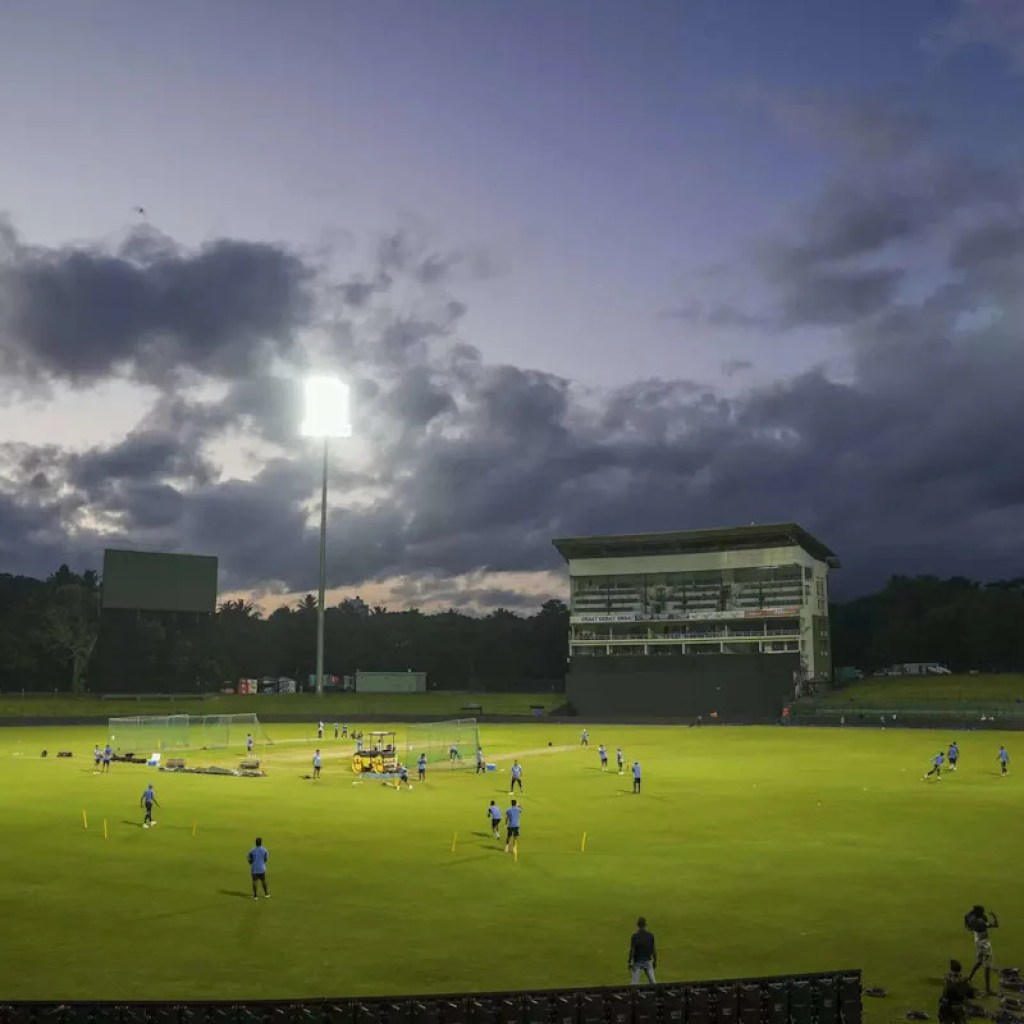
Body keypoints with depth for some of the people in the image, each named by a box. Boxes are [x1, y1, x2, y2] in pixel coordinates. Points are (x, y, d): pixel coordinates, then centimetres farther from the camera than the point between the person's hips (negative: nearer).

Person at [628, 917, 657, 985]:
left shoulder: (635, 936, -14)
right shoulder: (650, 936, -3)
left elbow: (632, 950, -12)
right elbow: (653, 950, 2)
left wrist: (630, 962, -4)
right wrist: (655, 961, 13)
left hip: (637, 962, -3)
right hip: (648, 961, 3)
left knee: (635, 982, 0)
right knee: (653, 981, 10)